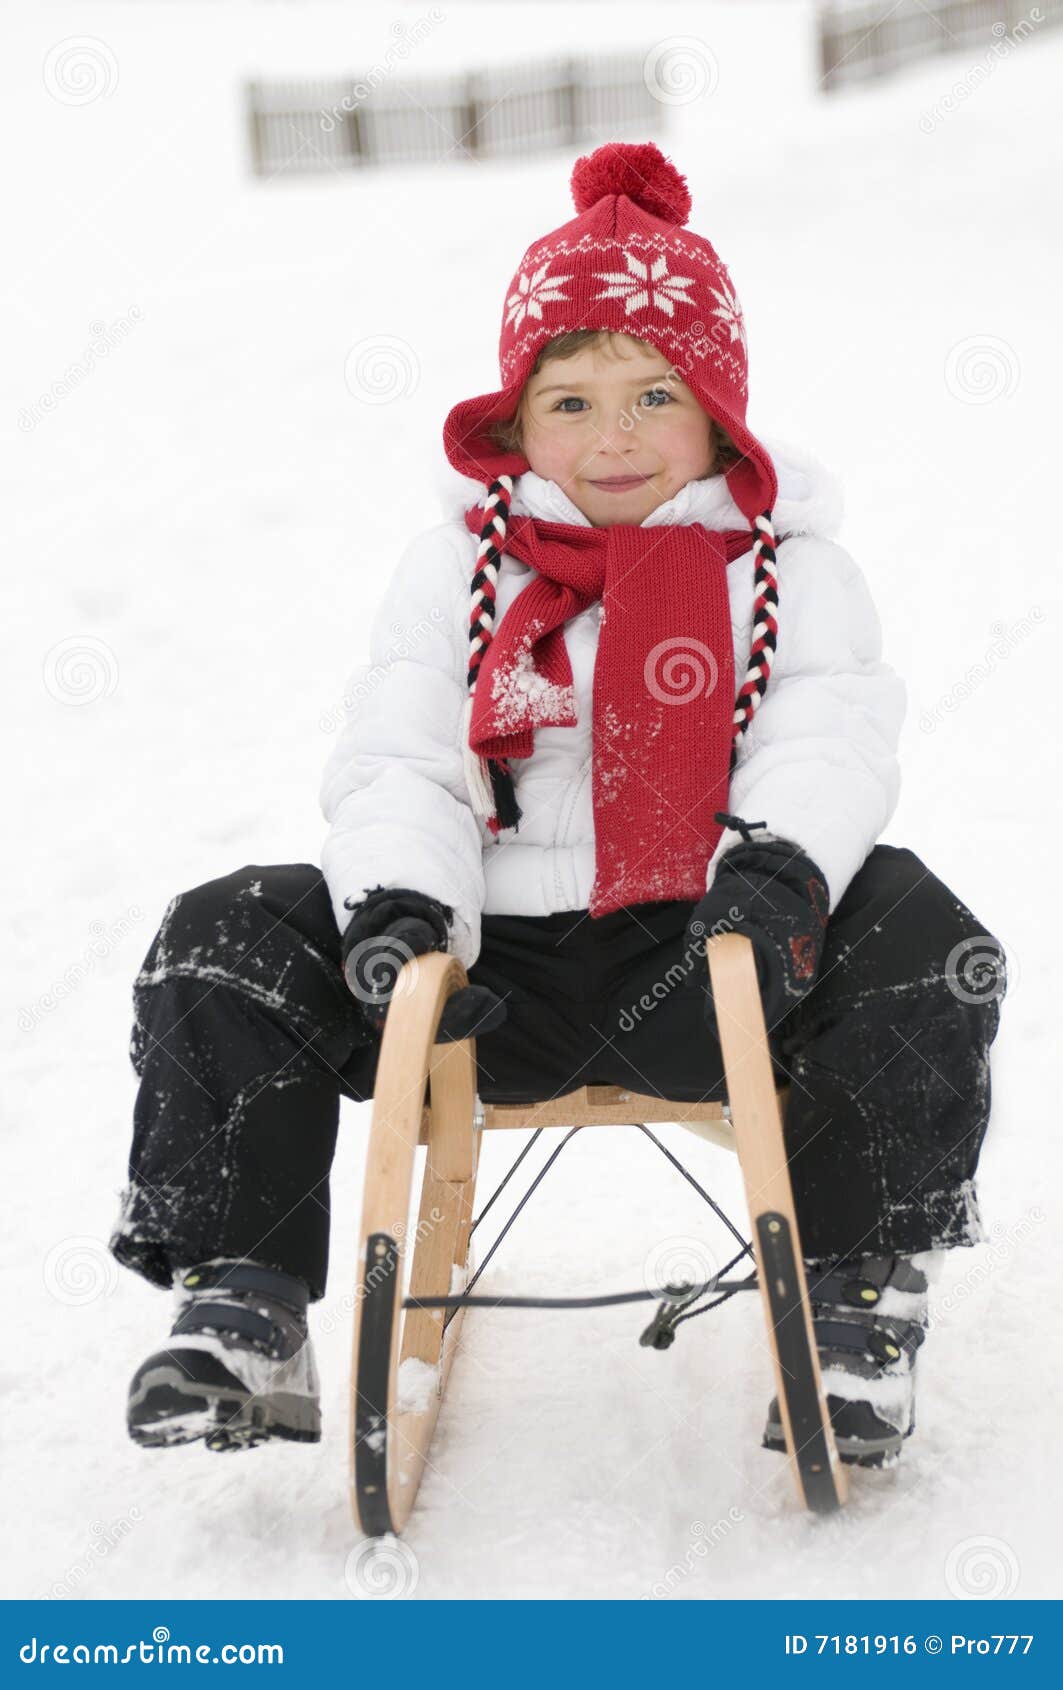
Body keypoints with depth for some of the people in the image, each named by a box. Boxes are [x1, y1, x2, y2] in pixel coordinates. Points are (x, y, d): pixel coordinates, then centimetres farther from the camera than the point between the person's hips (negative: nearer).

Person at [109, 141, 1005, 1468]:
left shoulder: (786, 570, 9)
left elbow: (826, 746, -6)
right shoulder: (455, 570, 12)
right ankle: (241, 1309, -9)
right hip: (496, 964, 2)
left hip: (700, 964, -1)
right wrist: (397, 907, -20)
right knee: (220, 948, -15)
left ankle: (858, 1303, -14)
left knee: (917, 945, -28)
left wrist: (782, 867, -30)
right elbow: (396, 765, 2)